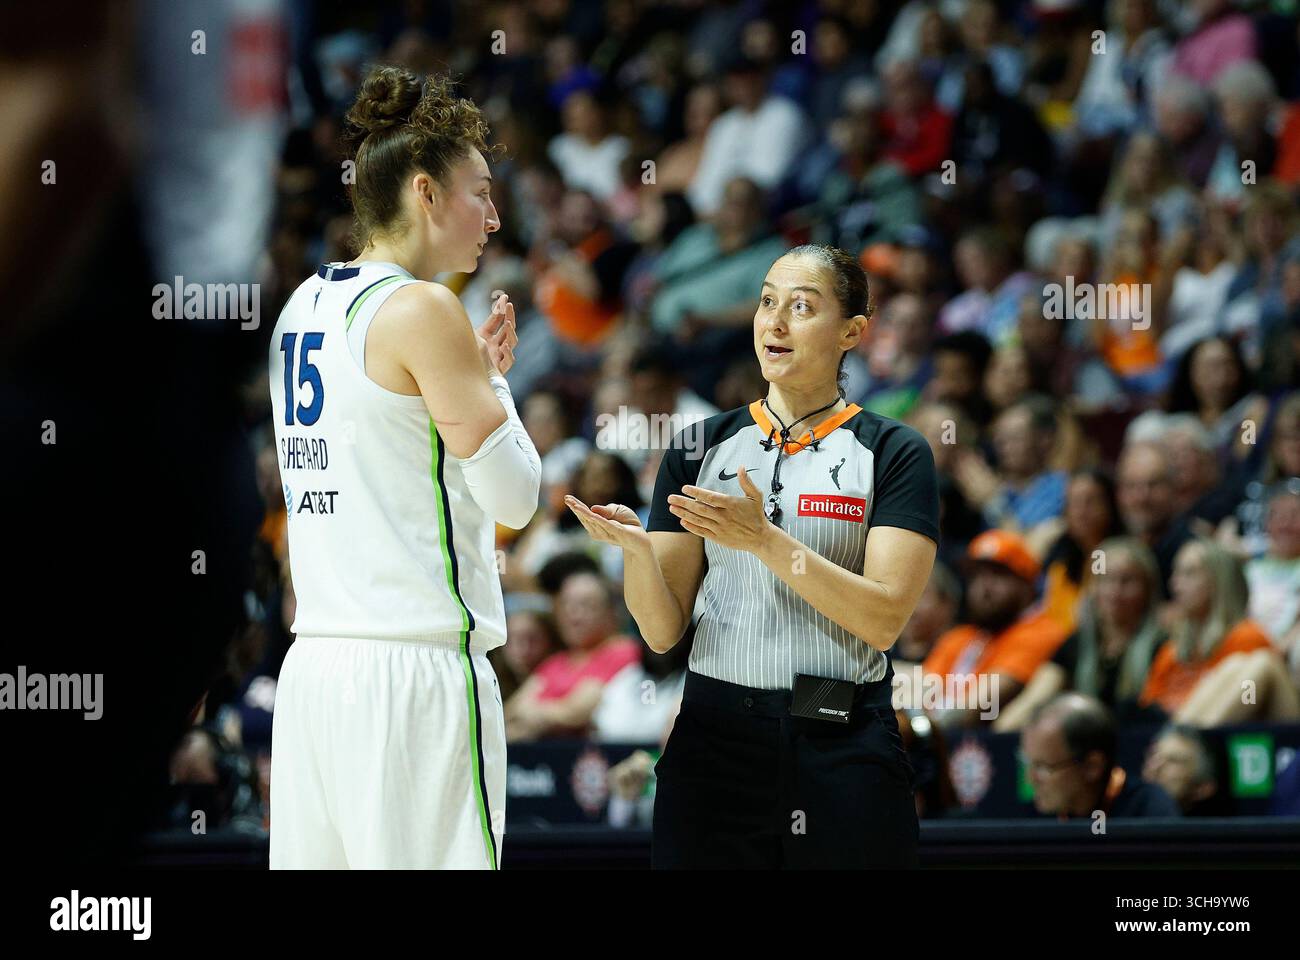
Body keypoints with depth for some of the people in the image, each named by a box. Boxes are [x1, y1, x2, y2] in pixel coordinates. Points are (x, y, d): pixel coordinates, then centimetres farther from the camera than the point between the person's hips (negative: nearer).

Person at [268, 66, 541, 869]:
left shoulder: (305, 305, 14)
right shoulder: (423, 310, -9)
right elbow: (514, 497, -8)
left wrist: (475, 372, 19)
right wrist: (492, 379, 6)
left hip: (314, 665, 8)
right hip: (415, 669, -8)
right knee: (427, 860, -7)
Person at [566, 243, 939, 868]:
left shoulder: (894, 452, 0)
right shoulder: (701, 447, 8)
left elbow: (883, 620, -12)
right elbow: (663, 630, 3)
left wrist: (764, 539, -21)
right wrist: (635, 547, -17)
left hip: (842, 744, -2)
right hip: (715, 738, 2)